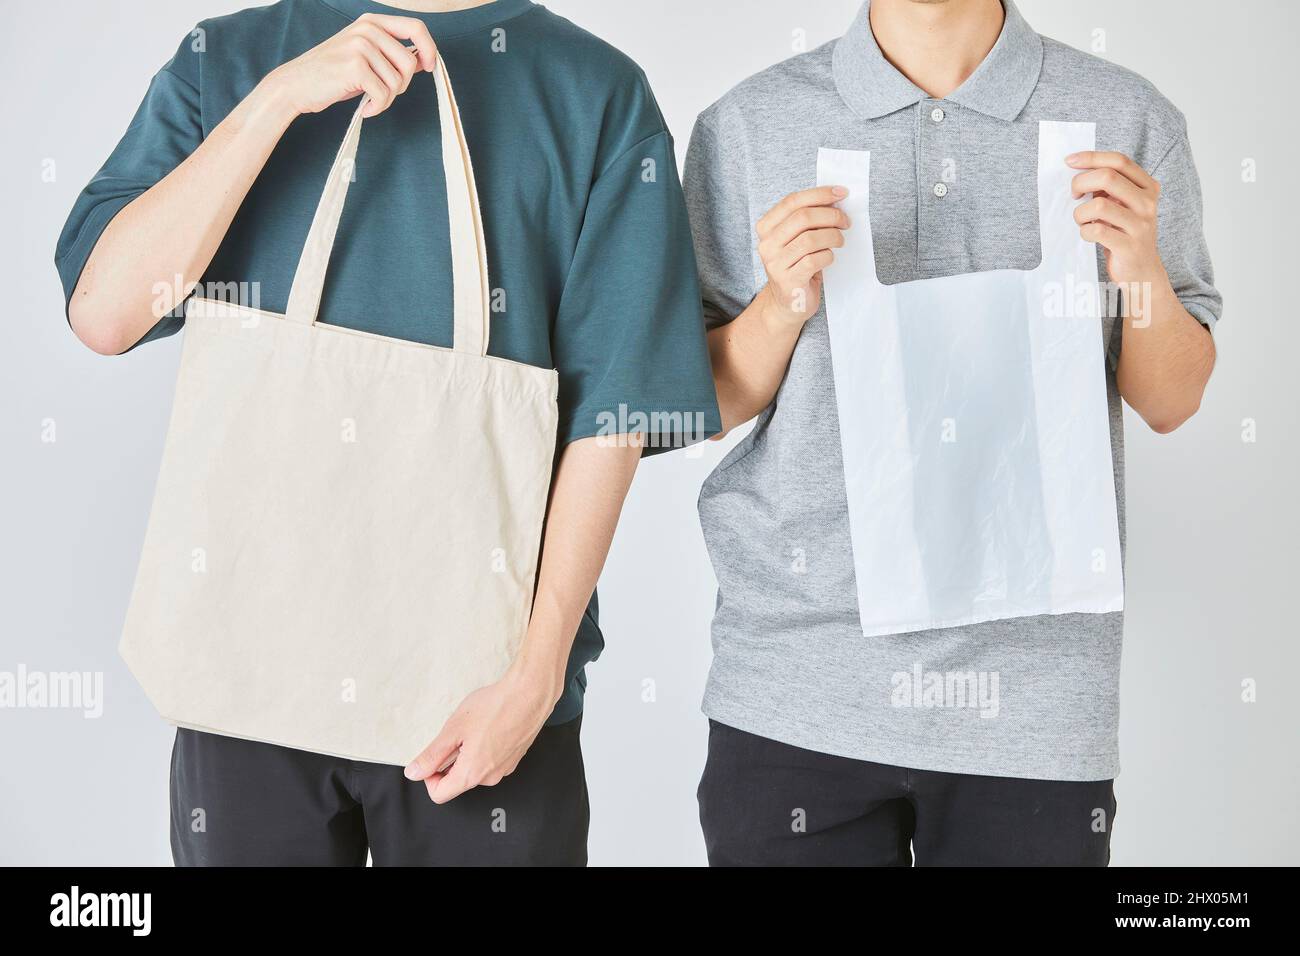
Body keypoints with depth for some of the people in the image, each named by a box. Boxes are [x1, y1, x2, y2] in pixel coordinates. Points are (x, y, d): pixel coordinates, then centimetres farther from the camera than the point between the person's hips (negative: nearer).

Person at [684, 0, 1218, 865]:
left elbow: (1172, 403, 7)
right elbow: (705, 403, 5)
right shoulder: (747, 127, 2)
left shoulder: (1128, 120, 3)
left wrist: (1143, 269, -11)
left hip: (1034, 682, 1)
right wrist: (783, 305, -14)